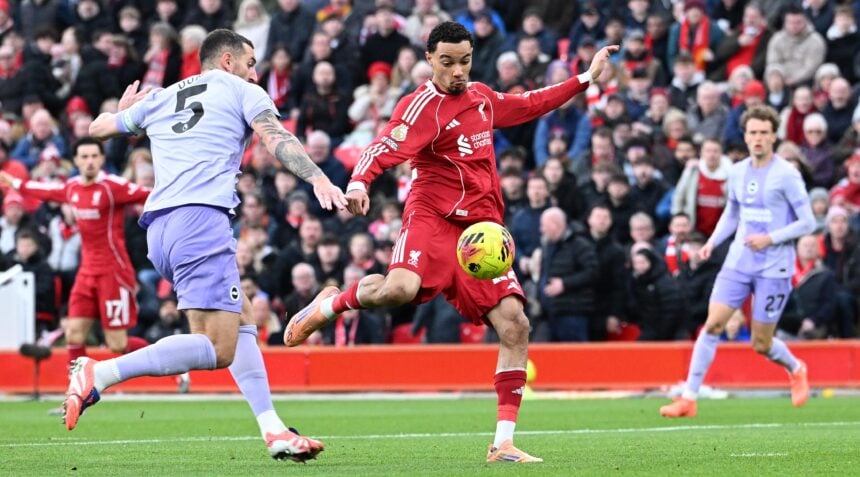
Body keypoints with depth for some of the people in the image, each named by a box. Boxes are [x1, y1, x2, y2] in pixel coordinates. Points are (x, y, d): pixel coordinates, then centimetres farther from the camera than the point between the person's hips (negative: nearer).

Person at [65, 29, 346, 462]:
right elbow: (277, 140, -4)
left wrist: (124, 110, 57)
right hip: (200, 218, -8)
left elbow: (97, 127, 36)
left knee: (242, 321, 17)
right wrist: (318, 179, -16)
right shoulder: (241, 91, 12)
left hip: (159, 226, 8)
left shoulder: (160, 99, 25)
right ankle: (98, 374, -21)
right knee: (217, 349, -13)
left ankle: (273, 430, 7)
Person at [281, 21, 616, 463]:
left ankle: (503, 442, -5)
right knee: (399, 289, -35)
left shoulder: (482, 97, 17)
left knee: (514, 324, -9)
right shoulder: (424, 105, -7)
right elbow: (385, 147, -23)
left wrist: (585, 78, 37)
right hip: (432, 217, -6)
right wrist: (358, 183, -43)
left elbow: (529, 105, 37)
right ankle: (329, 304, 0)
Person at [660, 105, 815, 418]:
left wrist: (771, 238, -20)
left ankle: (795, 369, 36)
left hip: (774, 267, -4)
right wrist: (713, 241, 6)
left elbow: (807, 223, -9)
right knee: (712, 324, -10)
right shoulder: (737, 172, 7)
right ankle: (689, 399, -8)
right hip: (738, 262, 4)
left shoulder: (786, 174, -11)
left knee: (760, 344, 2)